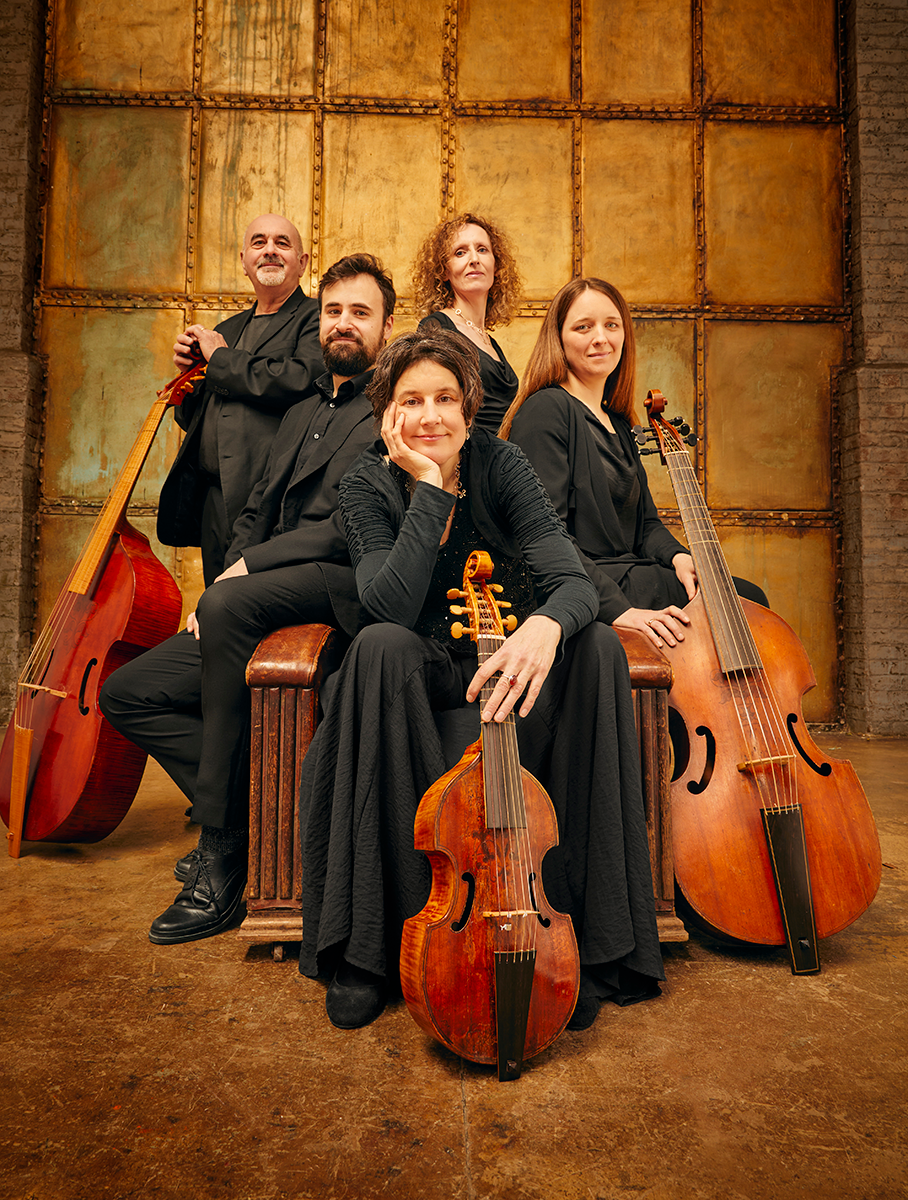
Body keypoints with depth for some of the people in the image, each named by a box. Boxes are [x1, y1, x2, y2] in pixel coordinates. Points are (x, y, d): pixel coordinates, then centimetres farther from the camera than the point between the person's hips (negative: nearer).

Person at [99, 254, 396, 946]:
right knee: (127, 693, 0)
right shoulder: (302, 414, 26)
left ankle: (224, 858, -24)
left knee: (231, 605, -37)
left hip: (346, 587, -8)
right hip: (257, 604, 9)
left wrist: (240, 572, -15)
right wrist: (224, 584, 4)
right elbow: (256, 513, 23)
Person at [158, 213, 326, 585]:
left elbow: (301, 380, -20)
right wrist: (188, 371, 4)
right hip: (214, 501, 7)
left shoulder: (317, 318, 1)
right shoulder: (227, 330, 22)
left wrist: (220, 358, -5)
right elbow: (191, 419, 26)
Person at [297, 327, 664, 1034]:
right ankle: (373, 947, -24)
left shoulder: (498, 463, -10)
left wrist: (546, 625, -45)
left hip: (506, 657, 1)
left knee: (599, 646, -28)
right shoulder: (368, 486, -10)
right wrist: (430, 489, -28)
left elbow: (575, 582, -22)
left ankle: (578, 934, -20)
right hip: (422, 668, 0)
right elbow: (393, 607, -27)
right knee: (380, 648, -34)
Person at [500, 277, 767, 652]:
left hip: (628, 577, 9)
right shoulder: (547, 410, -8)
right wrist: (615, 607, -27)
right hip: (584, 591, -8)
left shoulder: (618, 425, 20)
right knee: (744, 601, -15)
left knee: (748, 596, -7)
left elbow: (644, 522, 20)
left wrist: (676, 555, -4)